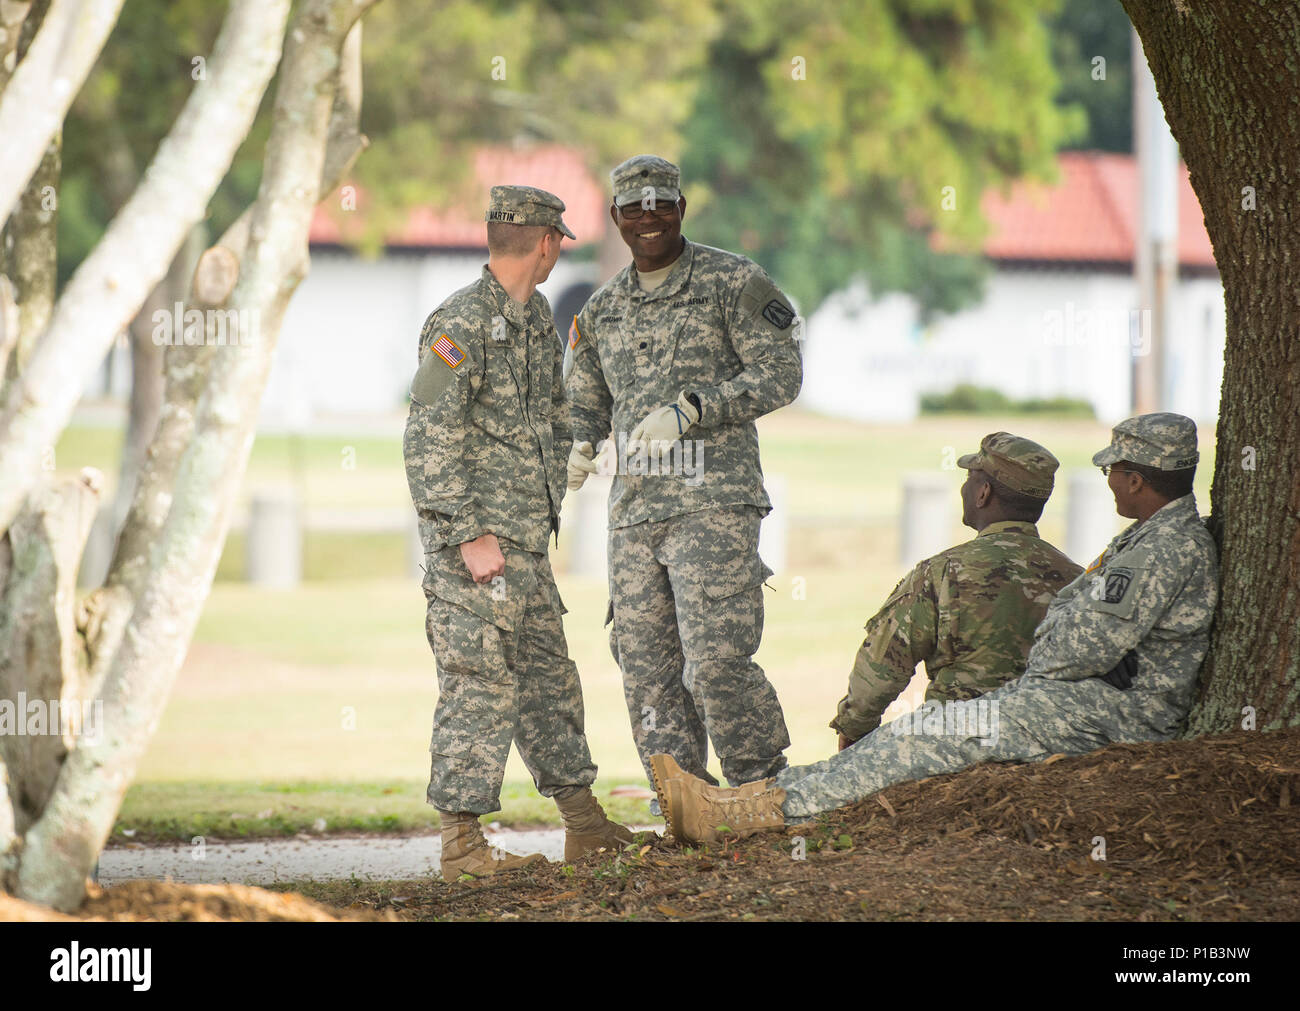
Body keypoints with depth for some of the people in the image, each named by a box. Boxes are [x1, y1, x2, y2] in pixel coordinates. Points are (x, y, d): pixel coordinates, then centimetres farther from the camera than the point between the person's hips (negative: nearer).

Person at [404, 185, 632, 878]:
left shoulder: (537, 316, 14)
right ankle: (461, 844, -5)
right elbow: (431, 440, -19)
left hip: (526, 541, 9)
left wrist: (549, 503, 20)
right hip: (474, 540, -9)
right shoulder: (461, 323, -14)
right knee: (480, 686, -9)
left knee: (548, 679, 14)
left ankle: (584, 825, 22)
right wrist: (469, 534, -21)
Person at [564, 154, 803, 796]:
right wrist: (578, 446, 4)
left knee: (715, 660, -14)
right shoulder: (603, 309, 18)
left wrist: (689, 409, -17)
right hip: (634, 512, 6)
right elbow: (582, 399, 28)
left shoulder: (733, 281, 1)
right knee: (647, 672, 3)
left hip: (713, 502, -6)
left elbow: (780, 375, -7)